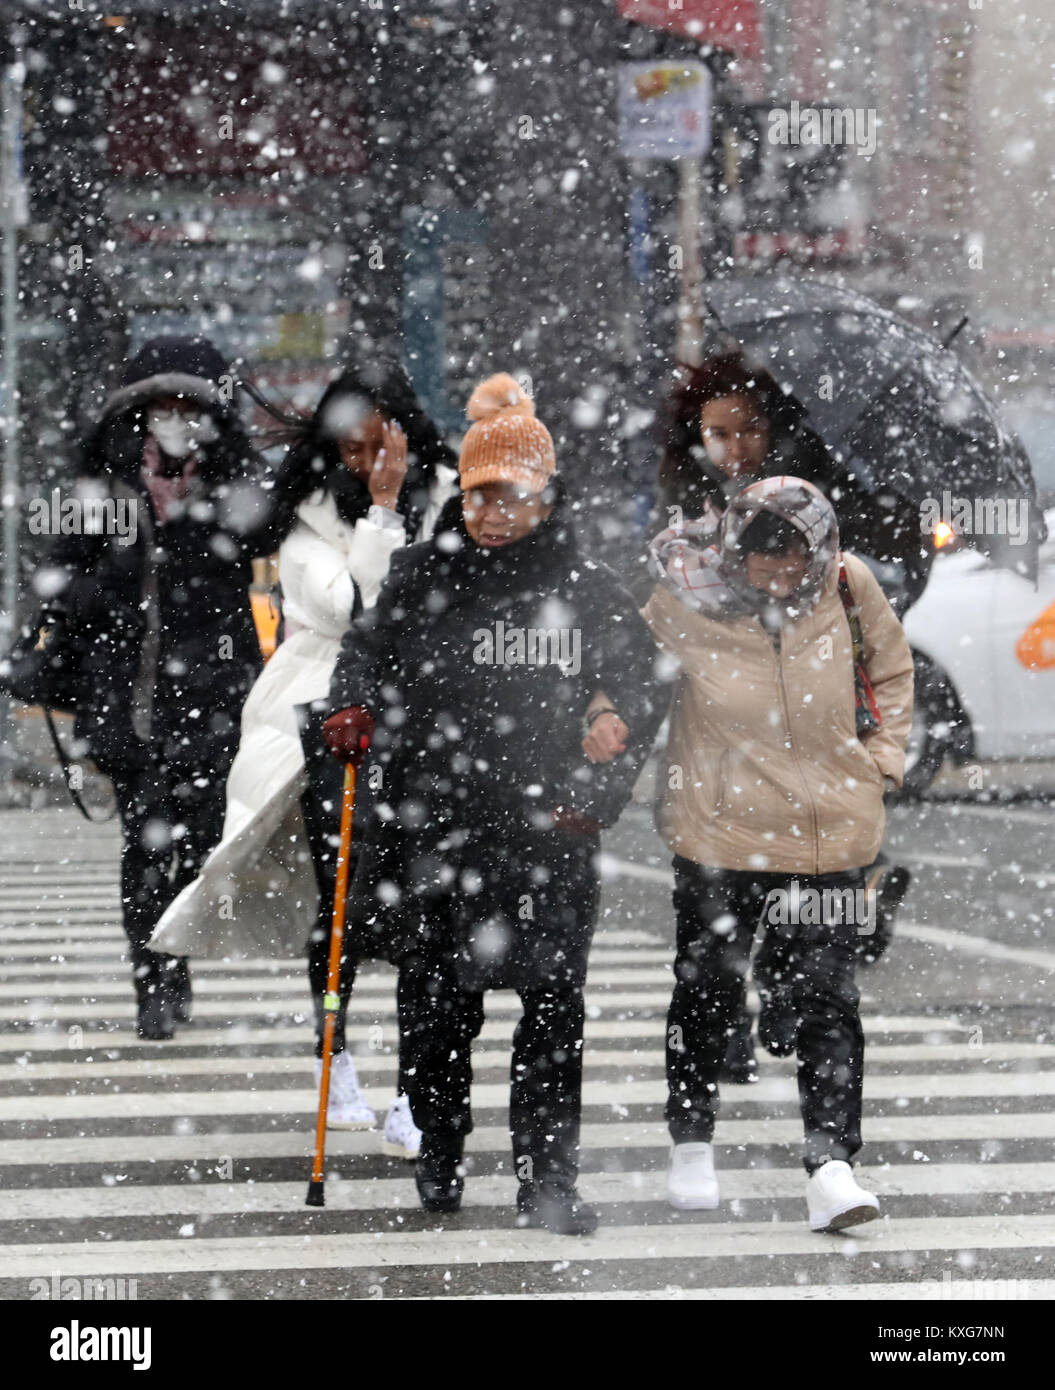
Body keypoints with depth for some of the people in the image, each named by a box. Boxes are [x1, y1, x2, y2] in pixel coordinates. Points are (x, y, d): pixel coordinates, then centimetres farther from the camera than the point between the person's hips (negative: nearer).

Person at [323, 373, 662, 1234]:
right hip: (432, 827, 1)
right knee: (437, 1003, 8)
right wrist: (355, 711, -18)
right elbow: (370, 653, 4)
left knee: (554, 1009, -3)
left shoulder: (590, 593, 4)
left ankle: (548, 1178, 3)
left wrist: (596, 794, -3)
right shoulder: (423, 580, 6)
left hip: (550, 837, -1)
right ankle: (441, 1156, 26)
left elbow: (638, 703, 8)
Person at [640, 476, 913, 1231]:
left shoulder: (849, 589, -8)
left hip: (830, 830, 0)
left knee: (825, 996, -5)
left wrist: (883, 756, 5)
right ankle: (692, 1143, 30)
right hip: (719, 825, 0)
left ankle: (831, 1163, -4)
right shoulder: (688, 602, -13)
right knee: (705, 989, 12)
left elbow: (892, 669, 12)